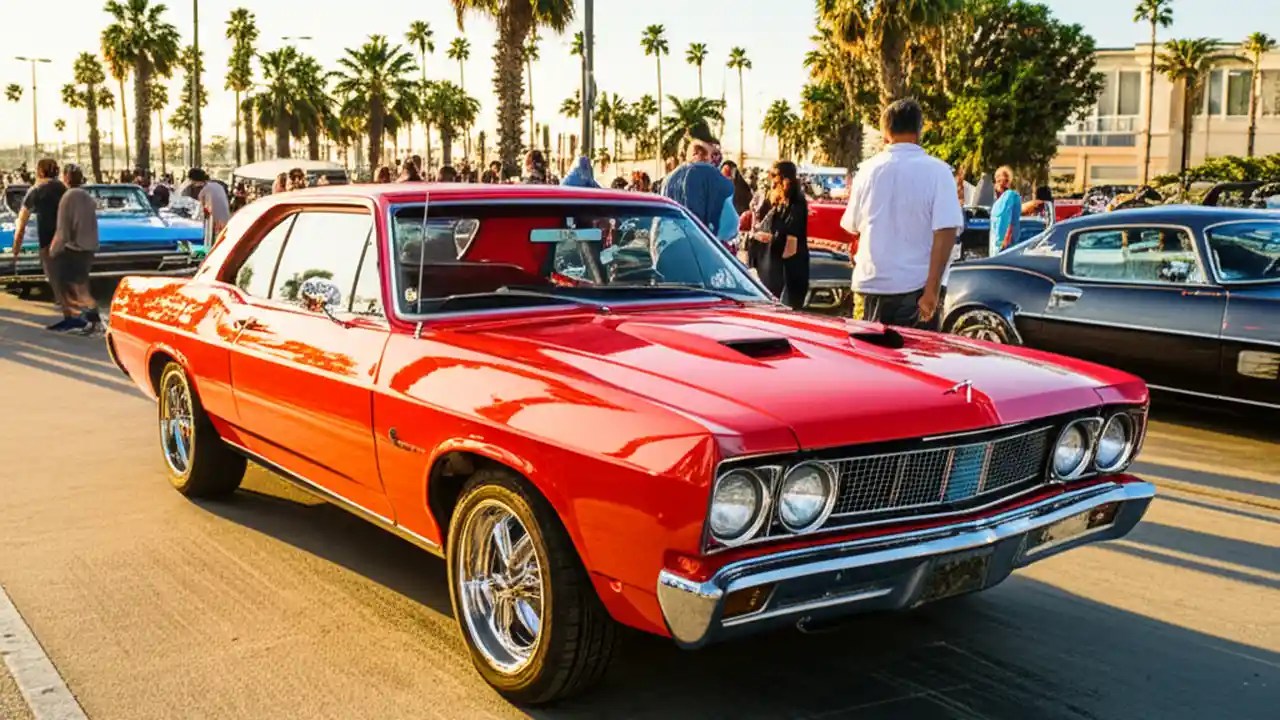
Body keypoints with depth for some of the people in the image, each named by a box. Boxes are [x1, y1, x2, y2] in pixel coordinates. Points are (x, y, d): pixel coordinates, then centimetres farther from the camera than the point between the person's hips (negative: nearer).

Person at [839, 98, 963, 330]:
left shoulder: (868, 170, 2)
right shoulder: (937, 171, -8)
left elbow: (853, 226, 14)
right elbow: (946, 232, -16)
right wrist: (933, 289, -16)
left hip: (870, 284, 3)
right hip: (915, 287, -3)